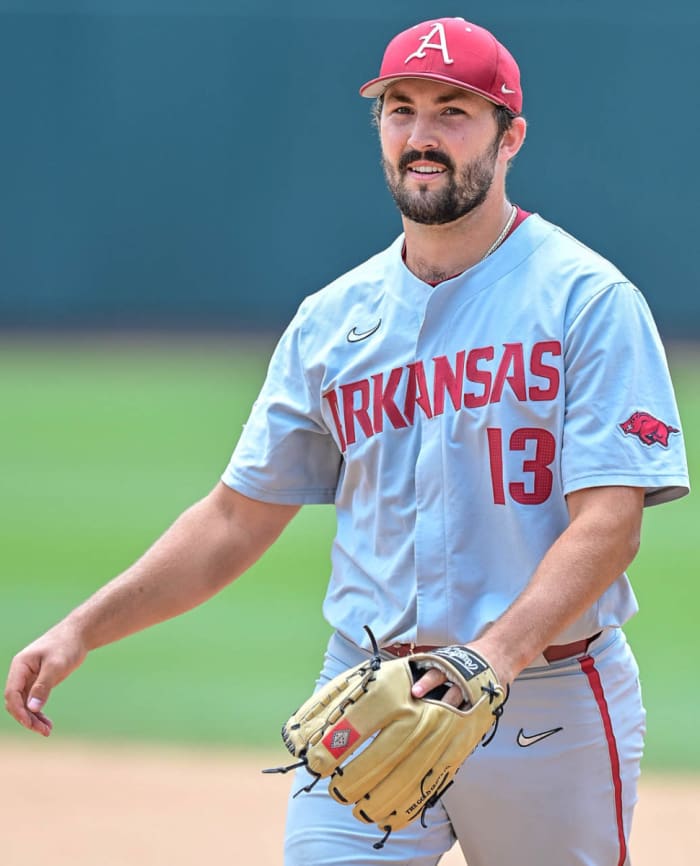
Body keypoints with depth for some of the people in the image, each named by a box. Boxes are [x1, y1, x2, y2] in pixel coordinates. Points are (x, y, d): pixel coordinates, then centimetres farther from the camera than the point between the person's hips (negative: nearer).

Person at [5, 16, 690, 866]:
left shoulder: (587, 300, -5)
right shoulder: (332, 319, 11)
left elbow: (609, 520, -14)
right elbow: (238, 517, 14)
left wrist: (501, 653, -30)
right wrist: (83, 628, 3)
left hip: (551, 707, -3)